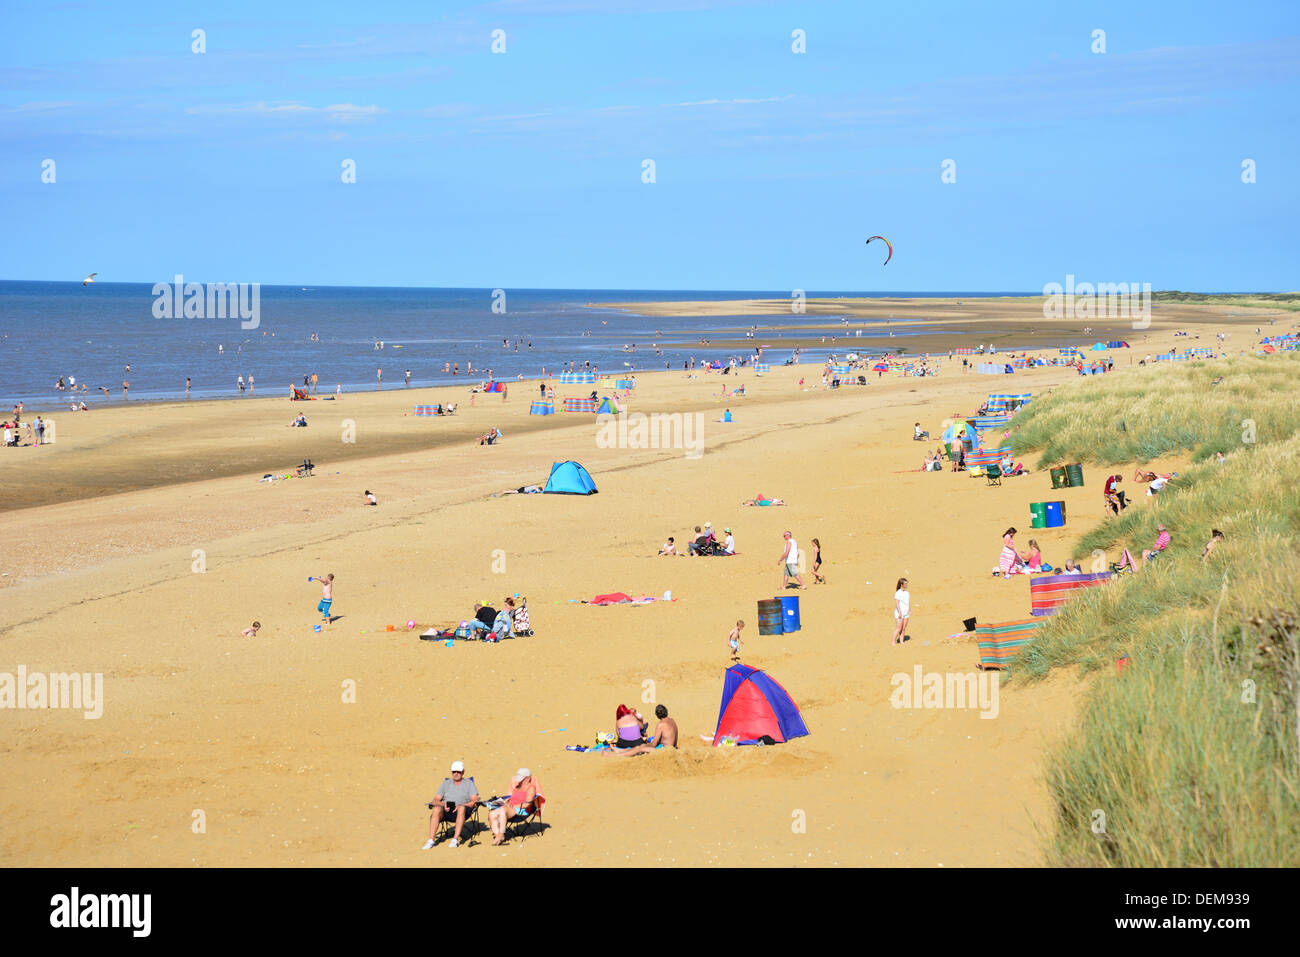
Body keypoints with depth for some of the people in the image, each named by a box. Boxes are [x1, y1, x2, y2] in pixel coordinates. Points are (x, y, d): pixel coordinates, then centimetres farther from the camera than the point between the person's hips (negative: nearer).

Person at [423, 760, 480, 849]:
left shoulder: (469, 784, 17)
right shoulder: (445, 784, 24)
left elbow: (474, 801, 2)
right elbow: (436, 800, 14)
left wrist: (460, 806, -14)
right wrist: (443, 804, -9)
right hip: (446, 811, 2)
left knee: (462, 808, -38)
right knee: (437, 809, -32)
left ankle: (455, 839, -44)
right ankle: (431, 840, -39)